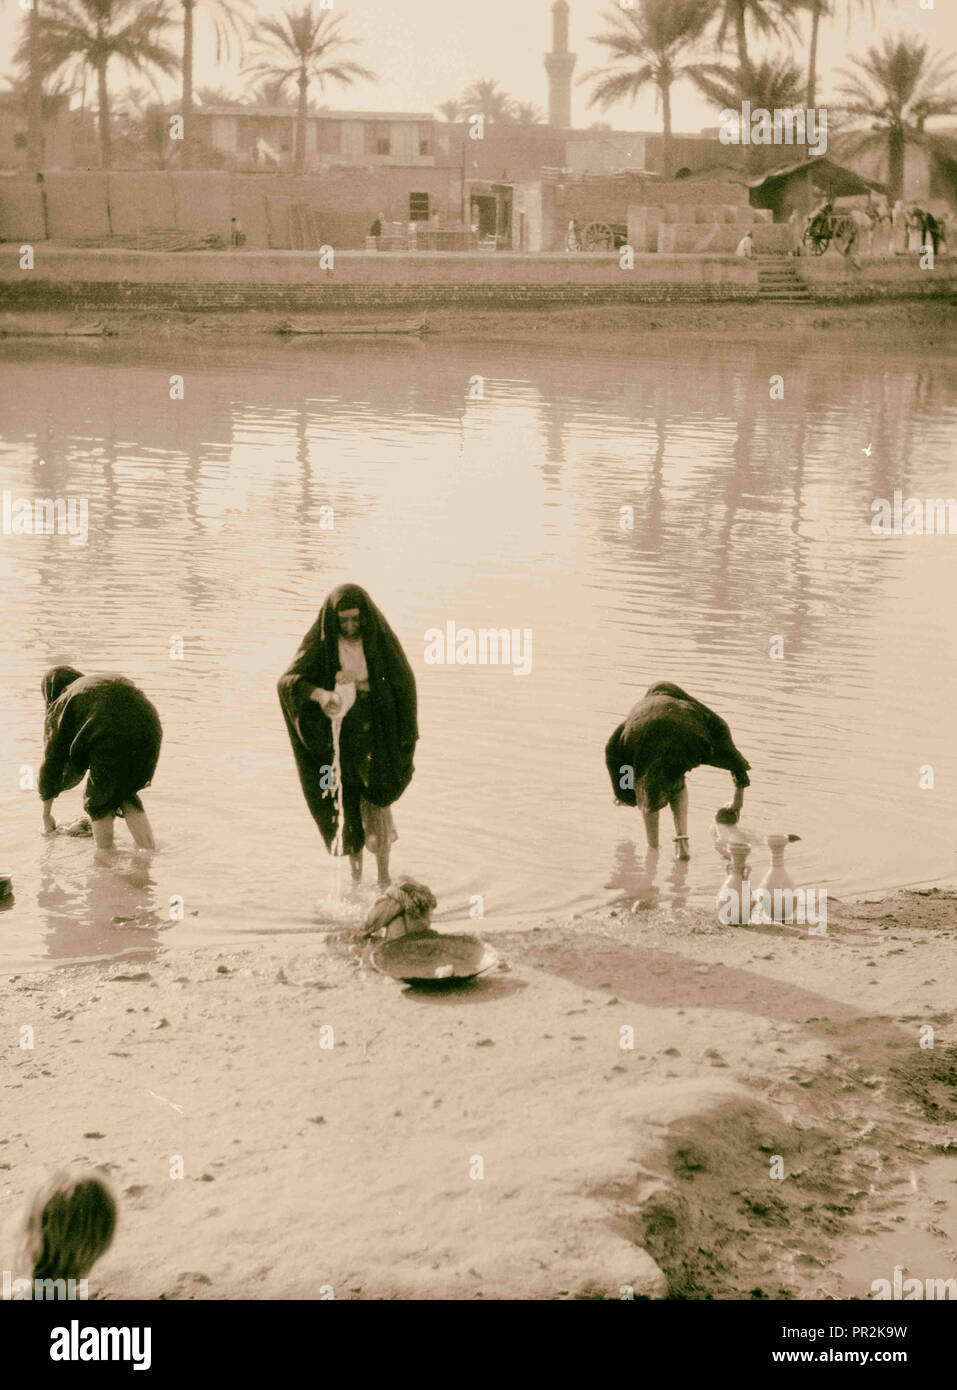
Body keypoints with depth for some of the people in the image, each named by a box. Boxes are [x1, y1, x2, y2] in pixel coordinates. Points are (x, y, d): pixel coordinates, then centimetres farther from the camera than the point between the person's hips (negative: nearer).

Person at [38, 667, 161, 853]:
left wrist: (46, 815, 32)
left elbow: (52, 762, 24)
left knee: (97, 802, 17)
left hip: (112, 739, -5)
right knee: (128, 794, 26)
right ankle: (151, 852, 18)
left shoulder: (61, 705, 22)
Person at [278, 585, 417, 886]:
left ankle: (384, 875, 18)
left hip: (377, 736, 0)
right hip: (340, 734, 1)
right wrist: (319, 693, -43)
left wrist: (360, 682, -22)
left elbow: (402, 683, -8)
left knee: (376, 805, 2)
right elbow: (288, 680, -22)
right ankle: (355, 874, 23)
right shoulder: (321, 643, -10)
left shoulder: (381, 639, -8)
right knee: (347, 806, 6)